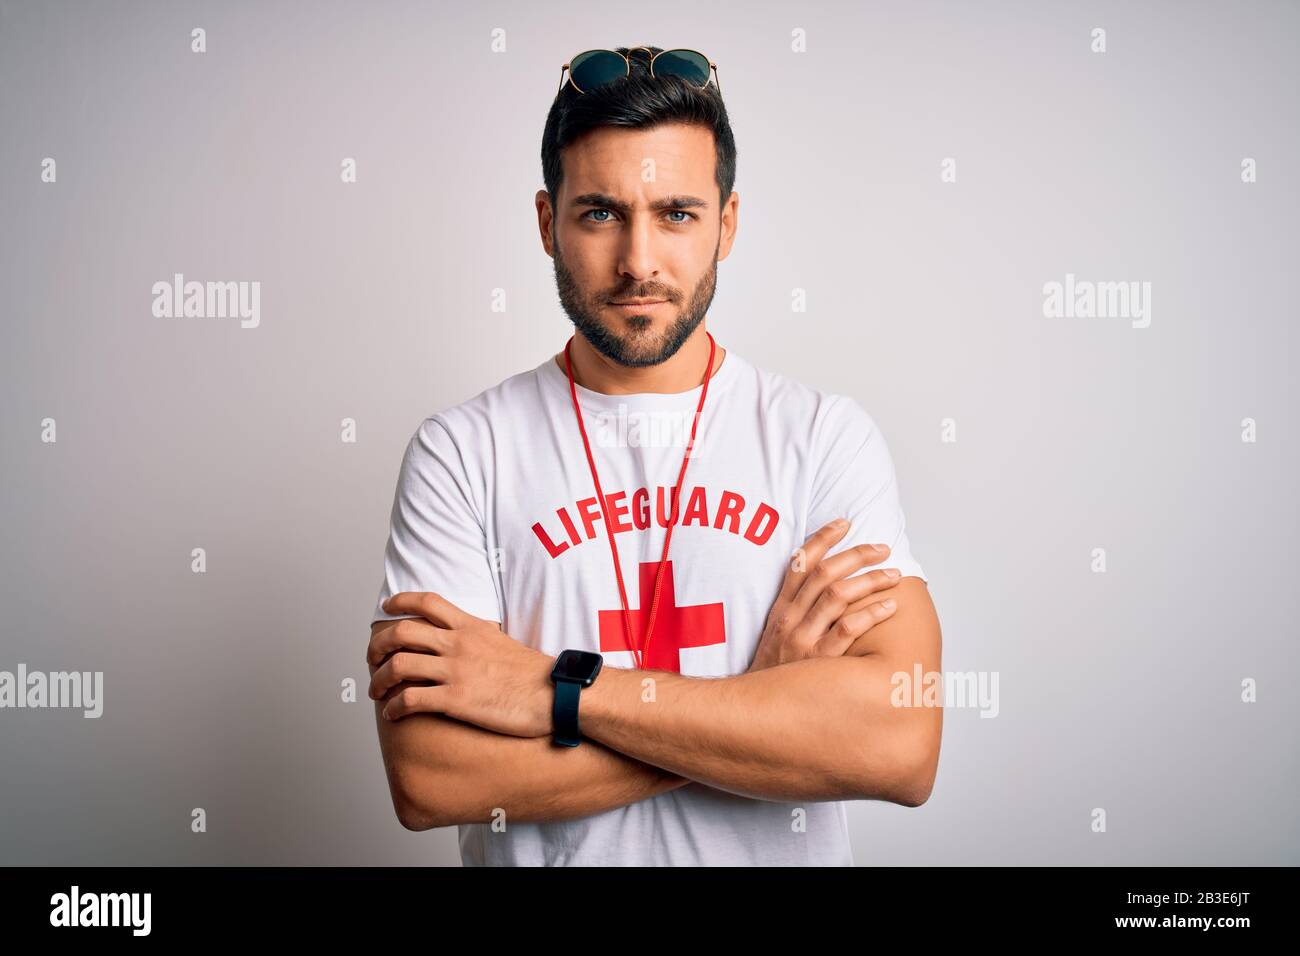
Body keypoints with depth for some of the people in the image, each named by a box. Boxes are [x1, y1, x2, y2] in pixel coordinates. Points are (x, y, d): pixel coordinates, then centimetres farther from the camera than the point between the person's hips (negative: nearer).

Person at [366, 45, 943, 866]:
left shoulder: (828, 436, -10)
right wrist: (765, 700, -21)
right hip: (534, 853, 0)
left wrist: (556, 691, -23)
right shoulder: (460, 453, -11)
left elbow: (904, 747, -21)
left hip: (783, 849, 1)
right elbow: (427, 780, -20)